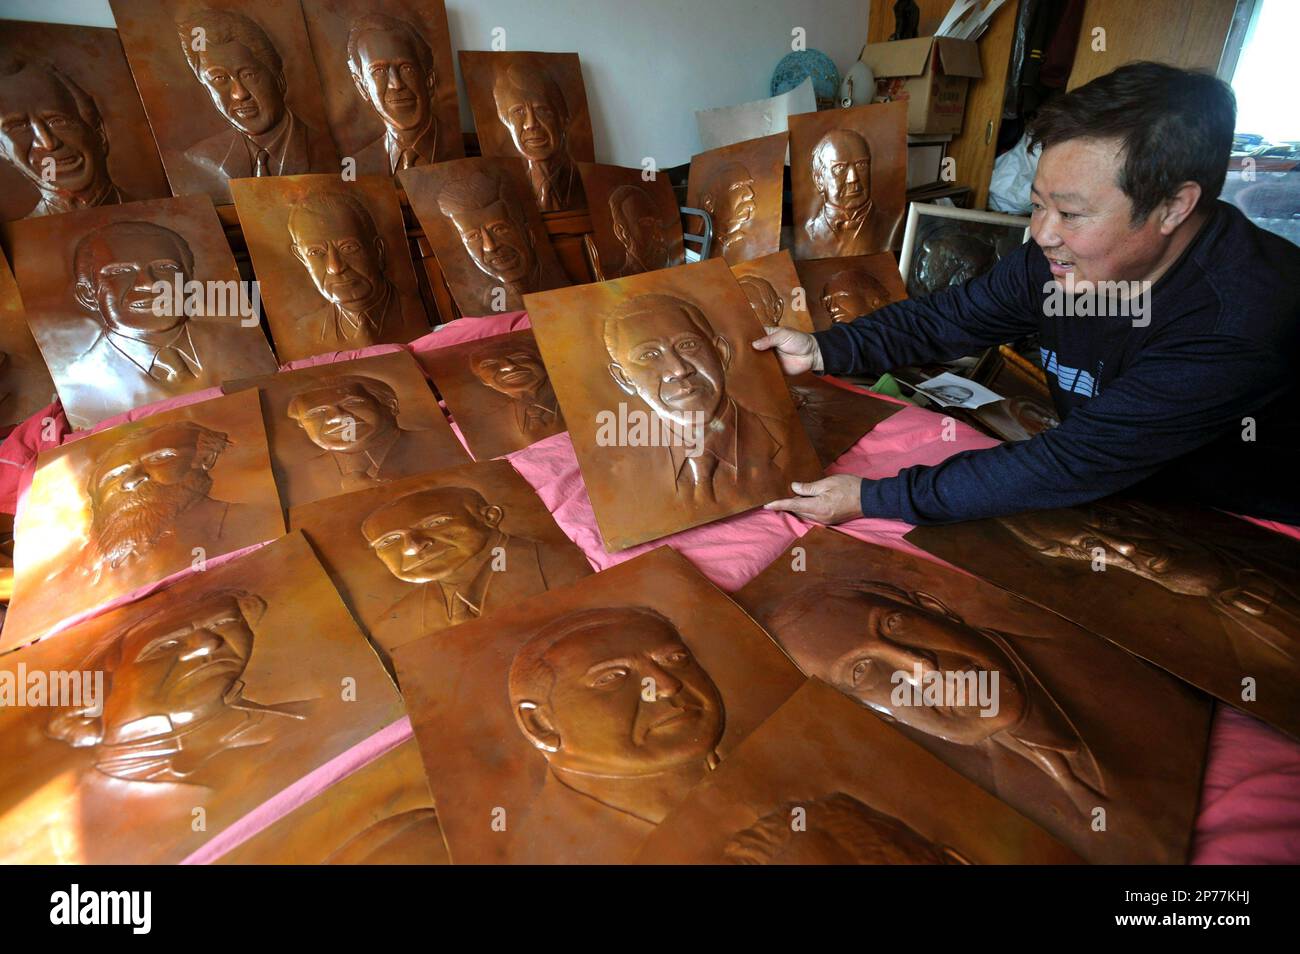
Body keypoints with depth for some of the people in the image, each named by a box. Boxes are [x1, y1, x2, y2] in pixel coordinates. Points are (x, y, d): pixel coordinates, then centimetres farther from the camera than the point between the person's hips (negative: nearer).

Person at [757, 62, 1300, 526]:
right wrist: (822, 351, -18)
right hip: (1102, 494, 5)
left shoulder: (1242, 322, -33)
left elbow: (1066, 466, -36)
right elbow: (946, 318, -4)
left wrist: (871, 498, -37)